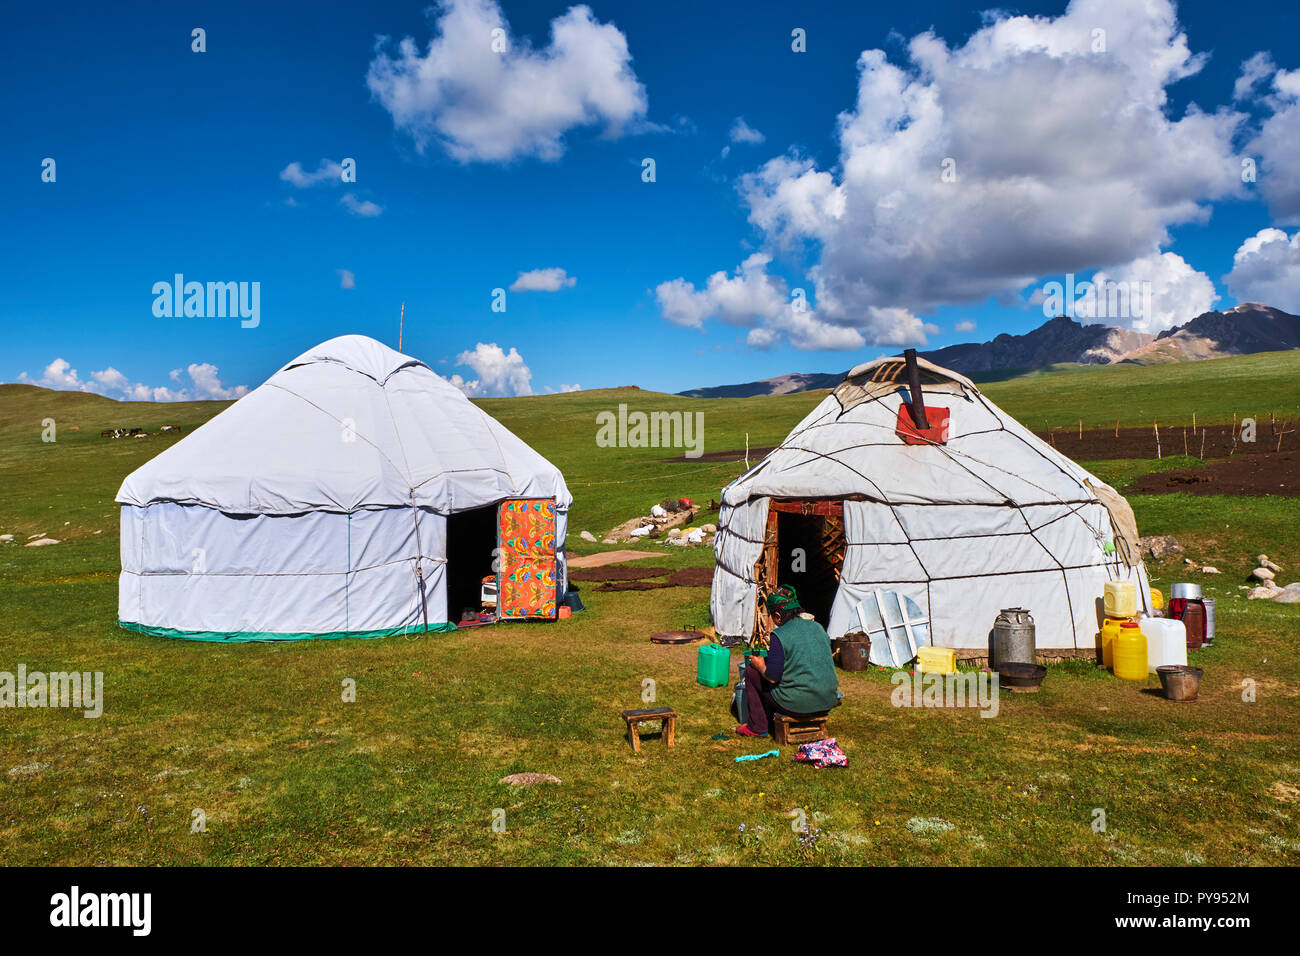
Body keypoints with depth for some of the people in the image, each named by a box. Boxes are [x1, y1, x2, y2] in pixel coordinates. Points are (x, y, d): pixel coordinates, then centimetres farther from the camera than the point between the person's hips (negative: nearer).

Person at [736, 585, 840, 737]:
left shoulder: (780, 635, -14)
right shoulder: (818, 628, 8)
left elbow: (772, 677, -14)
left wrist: (760, 665, 7)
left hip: (799, 705, -7)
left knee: (751, 673, 13)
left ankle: (757, 727, 20)